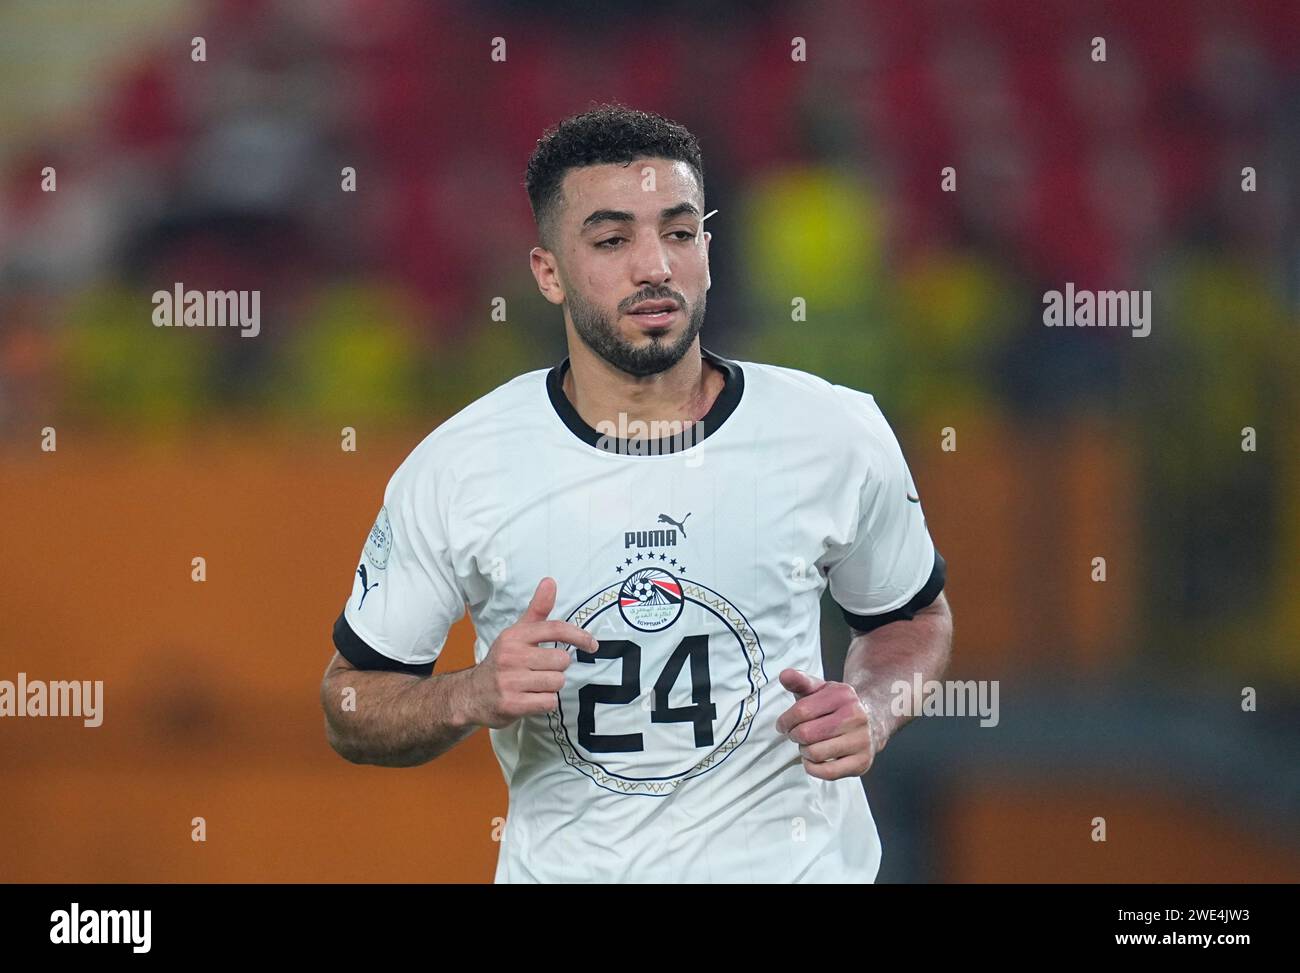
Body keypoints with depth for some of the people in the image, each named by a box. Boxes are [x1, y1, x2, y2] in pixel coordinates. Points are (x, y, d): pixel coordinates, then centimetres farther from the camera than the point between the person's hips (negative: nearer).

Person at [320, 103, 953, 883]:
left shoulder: (837, 434, -8)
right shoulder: (457, 468, -11)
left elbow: (917, 617, 9)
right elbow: (352, 706, -2)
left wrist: (872, 709, -11)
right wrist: (473, 697, -21)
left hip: (795, 862, 0)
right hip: (566, 865, 0)